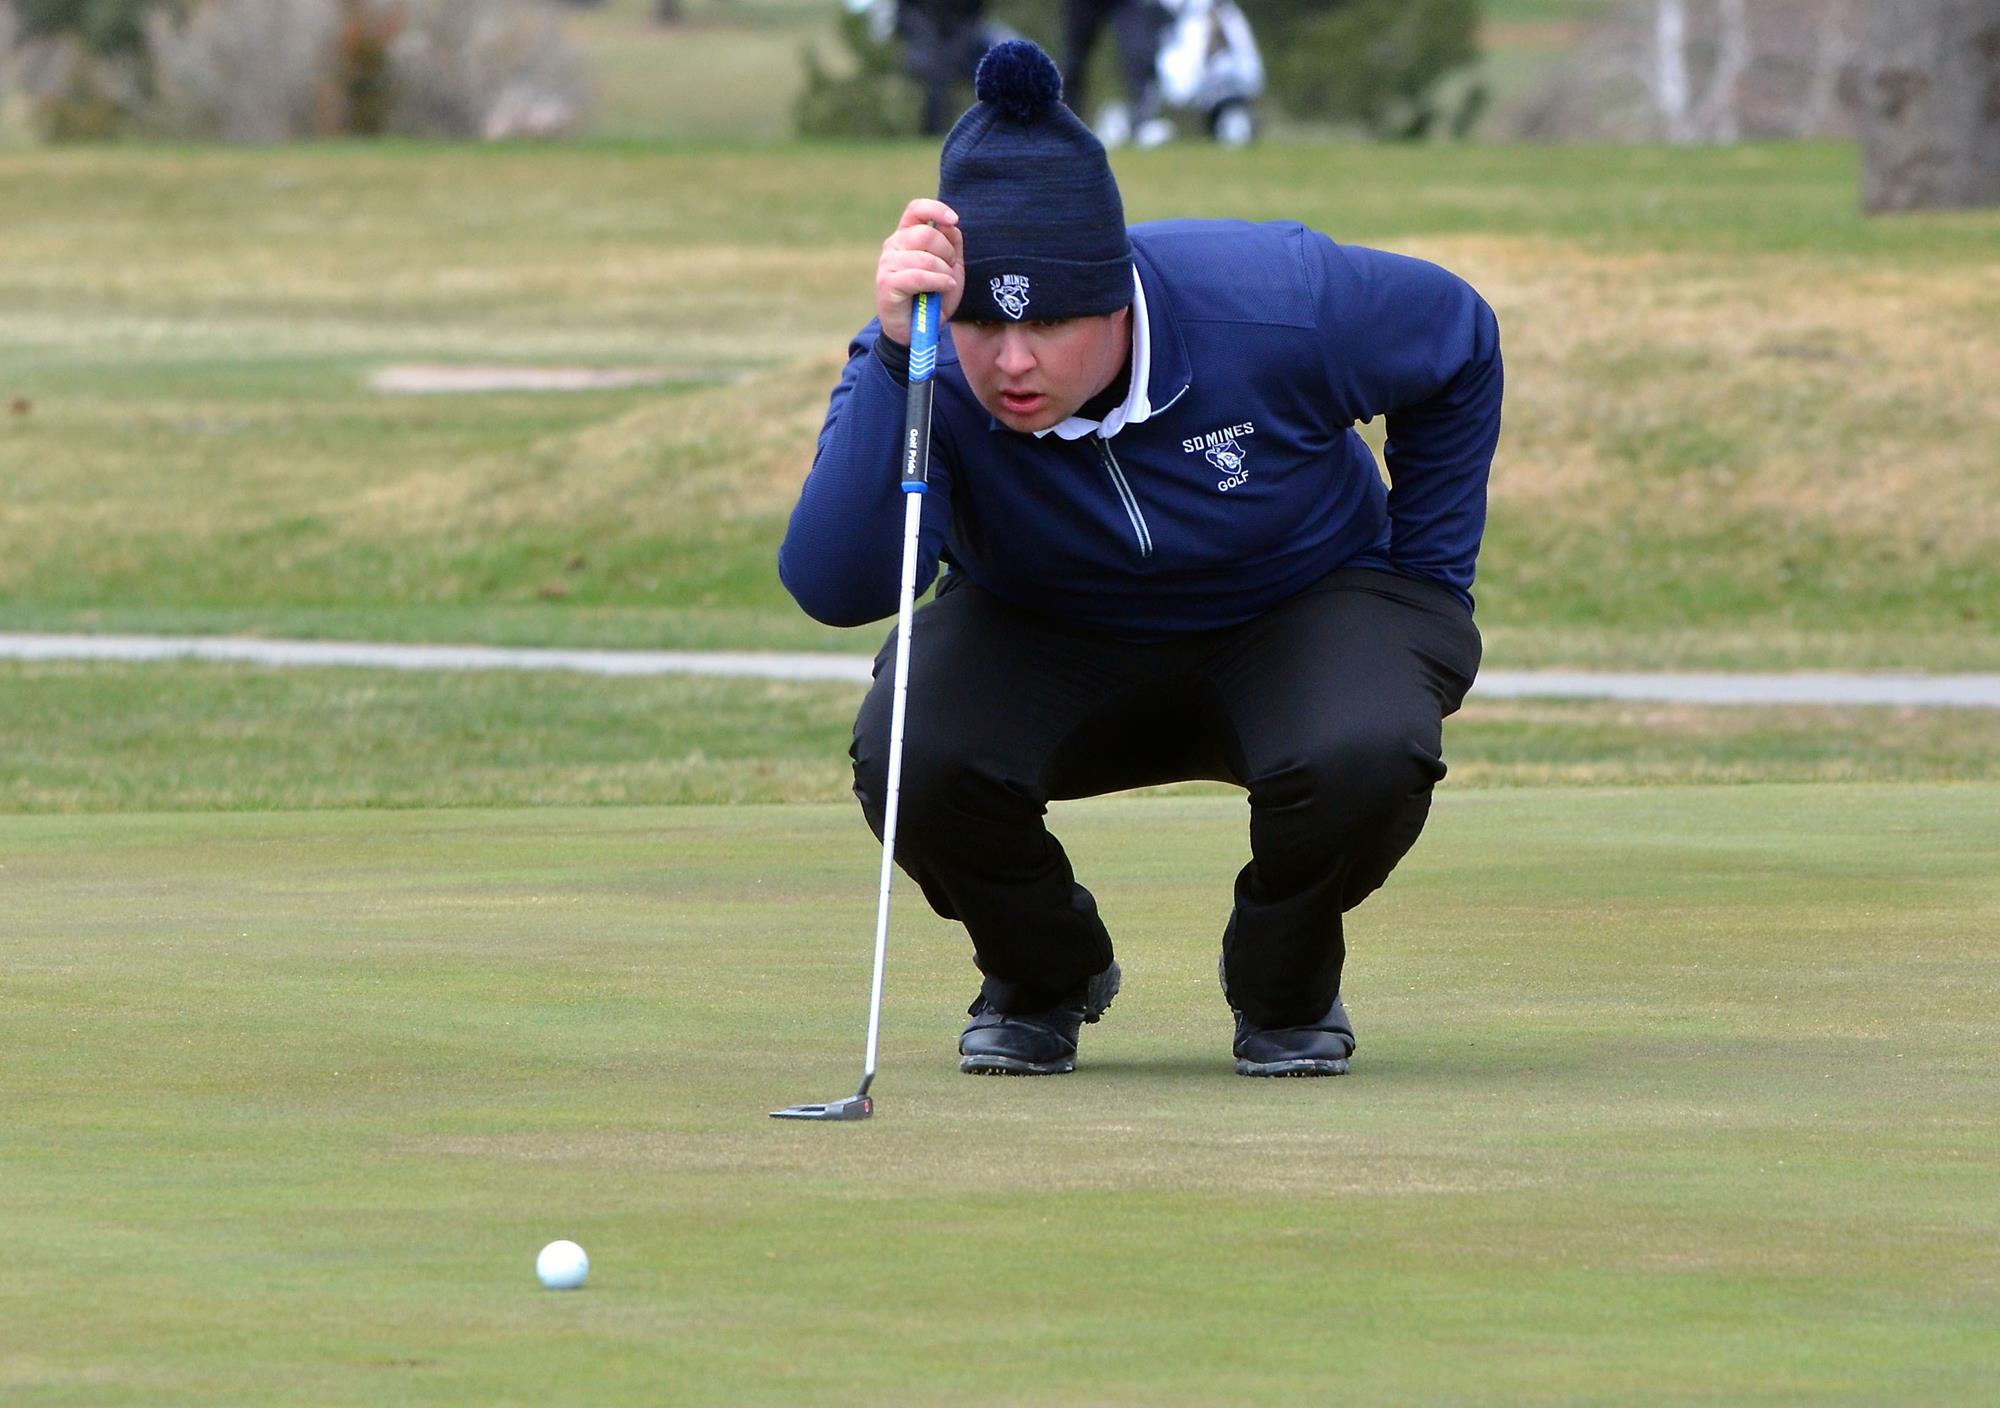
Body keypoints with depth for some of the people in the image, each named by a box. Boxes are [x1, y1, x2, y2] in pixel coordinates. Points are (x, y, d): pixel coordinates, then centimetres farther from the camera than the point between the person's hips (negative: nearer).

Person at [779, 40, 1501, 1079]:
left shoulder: (1273, 304, -29)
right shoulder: (923, 371, -28)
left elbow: (1457, 340, -6)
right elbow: (832, 587, -44)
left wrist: (1428, 585, -4)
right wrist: (895, 358, -54)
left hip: (1300, 605, -1)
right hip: (1042, 644, 1)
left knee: (1363, 760, -35)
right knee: (910, 759, -31)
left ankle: (1286, 989, 1)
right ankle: (1042, 979, 4)